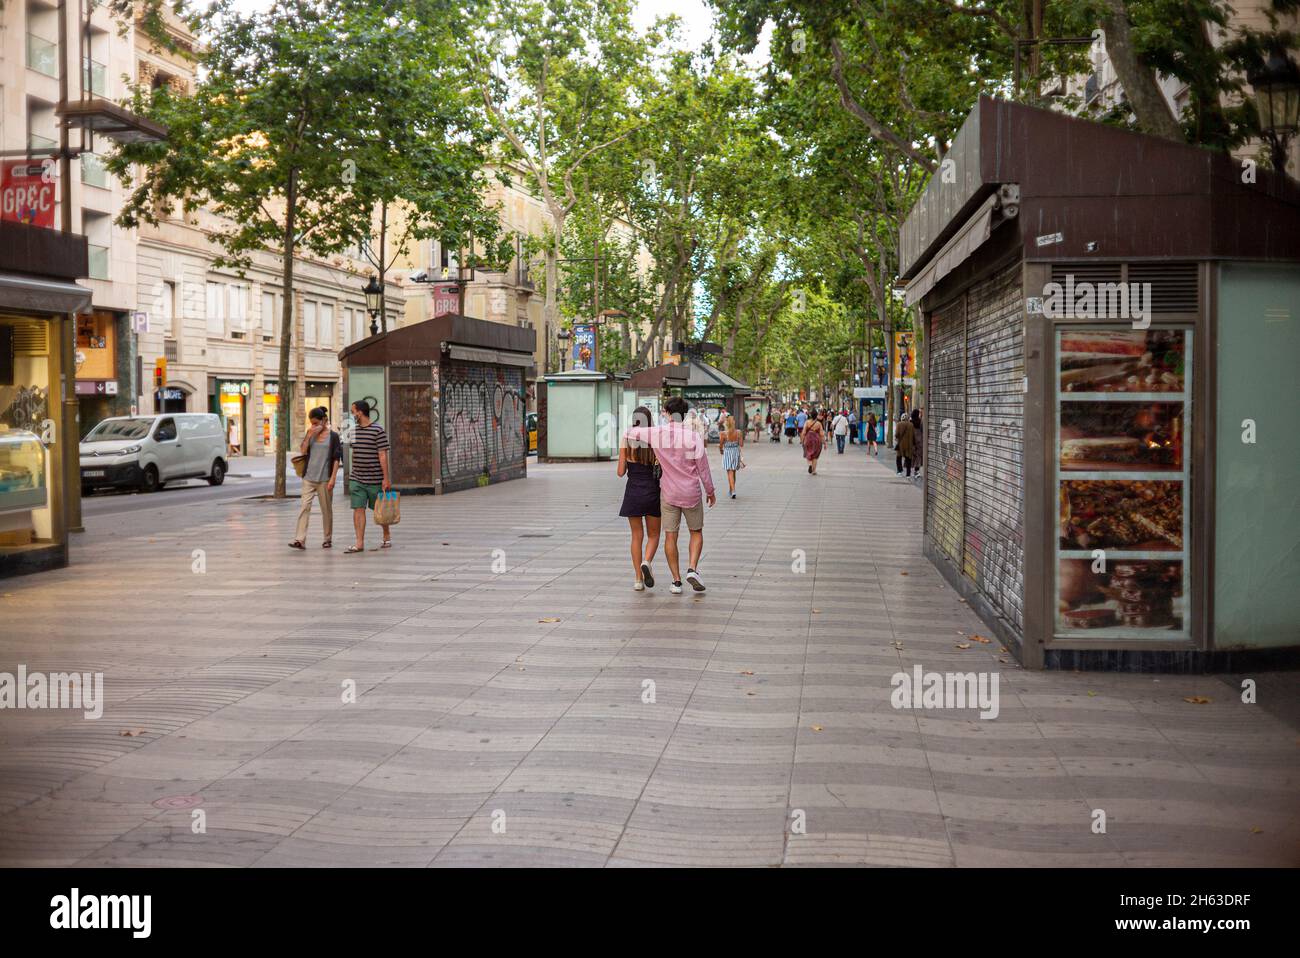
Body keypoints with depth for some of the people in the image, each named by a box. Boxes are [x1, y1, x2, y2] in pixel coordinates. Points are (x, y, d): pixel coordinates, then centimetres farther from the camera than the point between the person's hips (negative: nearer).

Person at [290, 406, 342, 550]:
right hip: (308, 478, 3)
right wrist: (309, 435, -10)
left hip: (324, 479, -3)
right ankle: (300, 540, -12)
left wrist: (333, 478, -10)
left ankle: (328, 539, 19)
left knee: (326, 509, 6)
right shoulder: (310, 434, 11)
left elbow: (336, 459, -3)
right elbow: (302, 451, 0)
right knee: (305, 507, -7)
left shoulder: (333, 436, 0)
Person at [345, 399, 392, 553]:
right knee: (358, 509, -5)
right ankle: (360, 543, -6)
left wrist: (386, 478, -16)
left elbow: (383, 455, -13)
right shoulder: (355, 430, 10)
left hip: (375, 479, -5)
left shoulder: (378, 430, -10)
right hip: (356, 479, 5)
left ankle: (387, 537, 27)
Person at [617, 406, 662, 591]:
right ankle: (647, 562, -15)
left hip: (633, 492, 1)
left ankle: (638, 579, 6)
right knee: (653, 535, 14)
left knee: (637, 536, 11)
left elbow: (621, 472, -4)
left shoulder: (626, 441, -6)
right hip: (652, 491, -1)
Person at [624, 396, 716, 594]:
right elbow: (703, 466, -6)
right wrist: (710, 491, 6)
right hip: (691, 492, -1)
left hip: (668, 493, 1)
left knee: (670, 537, 7)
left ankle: (676, 581, 6)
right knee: (696, 532, 15)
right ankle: (692, 569, -5)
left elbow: (631, 432, 3)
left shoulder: (658, 433, -8)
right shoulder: (693, 435, -11)